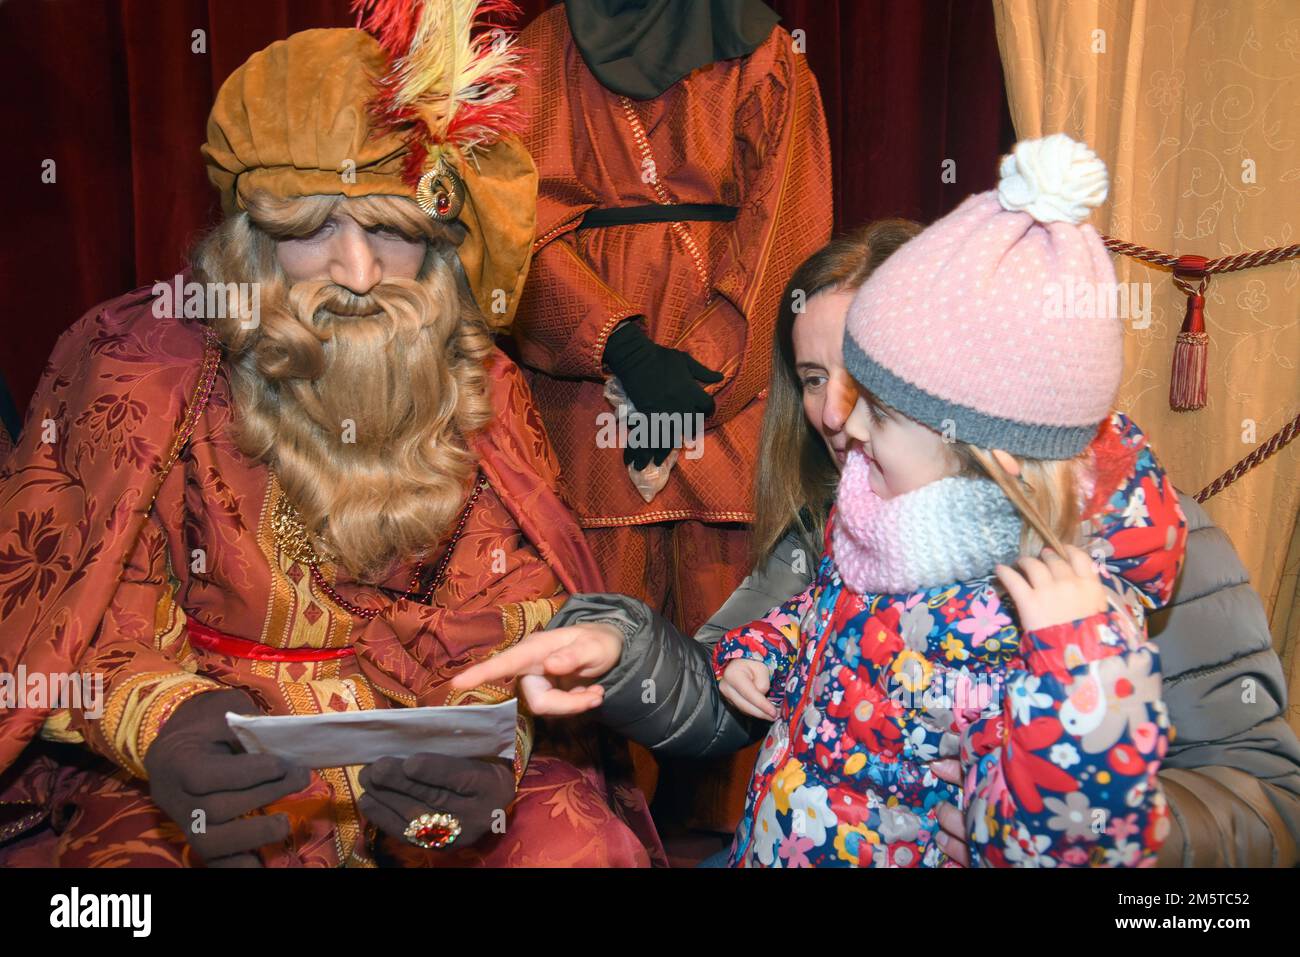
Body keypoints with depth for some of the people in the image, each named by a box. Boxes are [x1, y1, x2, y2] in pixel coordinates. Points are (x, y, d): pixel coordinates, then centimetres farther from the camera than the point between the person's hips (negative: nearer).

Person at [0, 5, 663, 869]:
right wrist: (158, 722, -26)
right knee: (127, 844, -31)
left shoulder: (482, 387, -2)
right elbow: (82, 608, -4)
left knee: (581, 839, -23)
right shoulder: (142, 360, -7)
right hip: (213, 769, 0)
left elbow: (520, 617, -2)